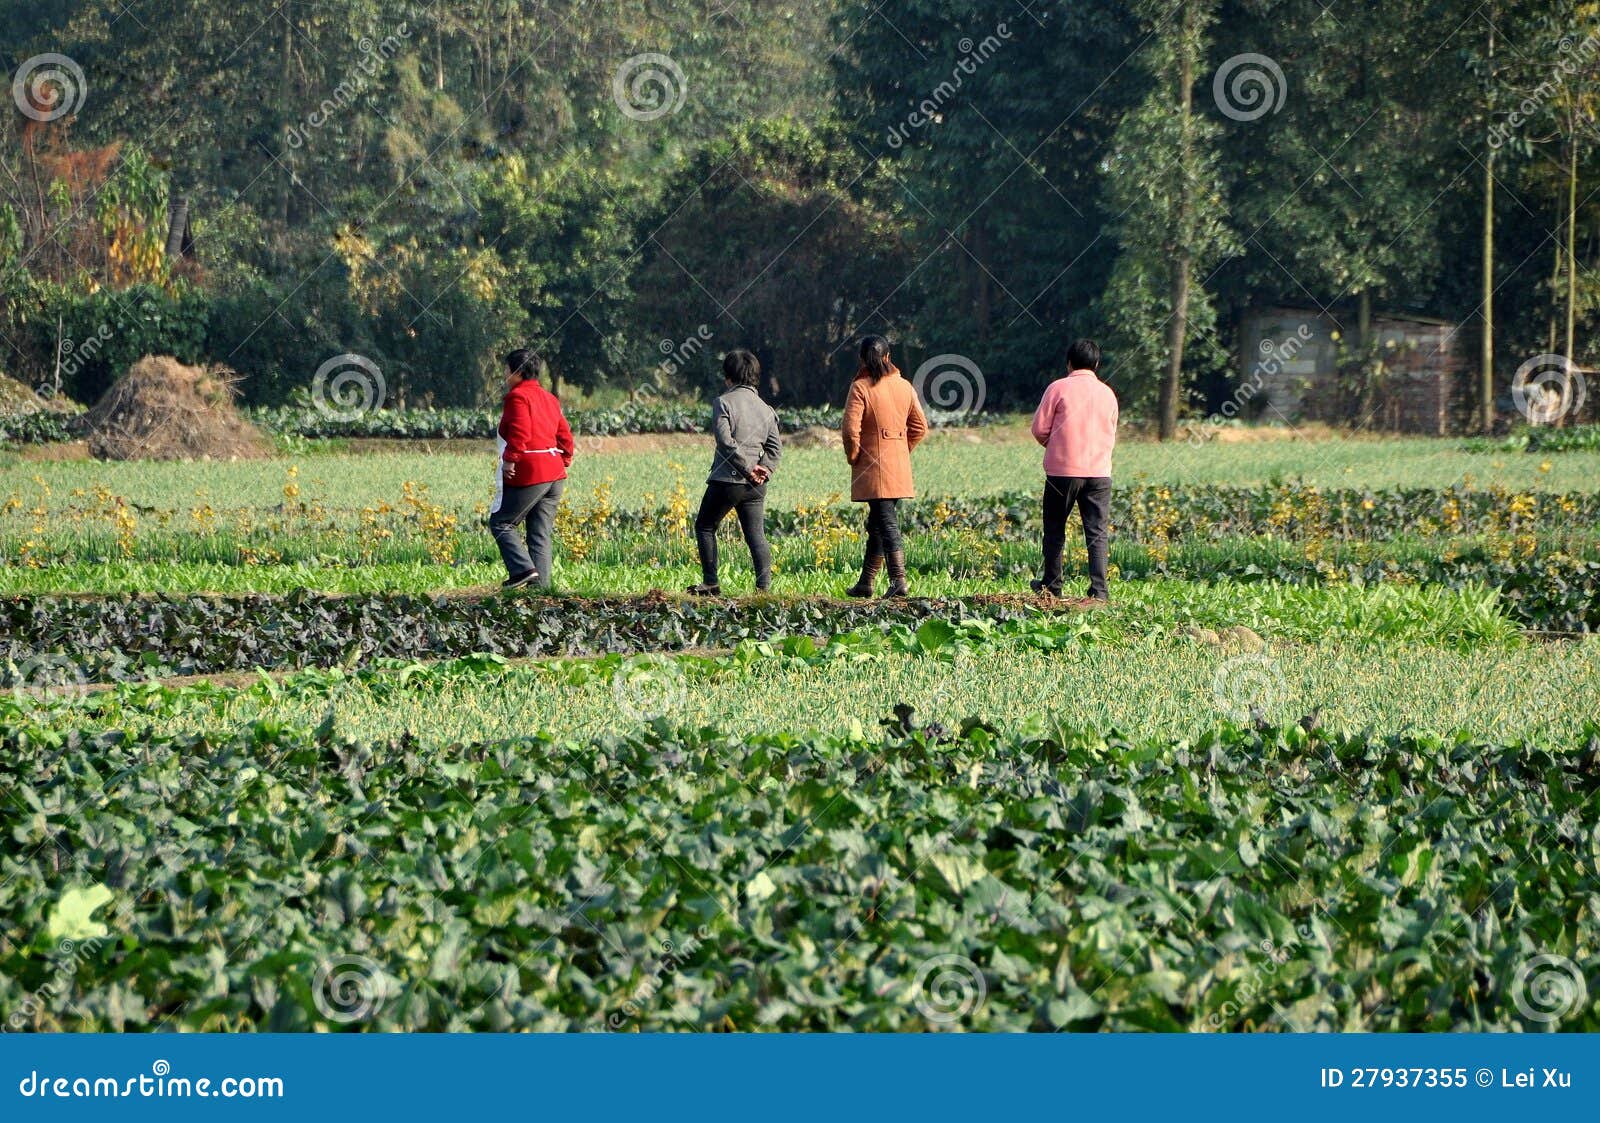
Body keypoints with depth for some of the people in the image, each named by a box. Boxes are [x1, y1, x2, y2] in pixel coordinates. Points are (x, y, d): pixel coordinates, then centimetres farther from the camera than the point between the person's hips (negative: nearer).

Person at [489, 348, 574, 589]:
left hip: (529, 473, -9)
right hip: (555, 473, 9)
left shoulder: (518, 397, -8)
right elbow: (564, 434, 19)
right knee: (541, 533, 9)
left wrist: (510, 459, -18)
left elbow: (520, 432, -22)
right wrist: (565, 460, 22)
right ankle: (540, 581, 4)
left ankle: (523, 569, -15)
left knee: (501, 523, 0)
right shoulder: (549, 398, 19)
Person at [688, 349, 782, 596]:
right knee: (756, 534, 5)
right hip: (756, 484, 5)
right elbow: (776, 447, 6)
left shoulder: (724, 402, -7)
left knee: (705, 526, 11)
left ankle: (711, 583, 8)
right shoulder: (765, 409, 12)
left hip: (727, 480, -5)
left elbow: (726, 441, -17)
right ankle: (764, 584, -8)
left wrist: (748, 468, -12)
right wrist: (763, 469, -3)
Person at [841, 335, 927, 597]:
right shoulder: (904, 387, 7)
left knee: (886, 523, -7)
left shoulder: (860, 388, -10)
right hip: (900, 465, 6)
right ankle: (866, 583, 22)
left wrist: (853, 455, -1)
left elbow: (850, 428, -17)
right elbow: (920, 427, 10)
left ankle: (899, 581, -16)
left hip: (873, 465, -6)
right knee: (877, 523, 15)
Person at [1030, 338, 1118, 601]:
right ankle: (1099, 589, -8)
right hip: (1099, 471, 3)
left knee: (1055, 530, 11)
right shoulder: (1107, 393, 9)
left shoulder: (1059, 388, -4)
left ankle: (1051, 586, 16)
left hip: (1063, 470, -3)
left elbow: (1040, 429, -3)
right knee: (1097, 532, 1)